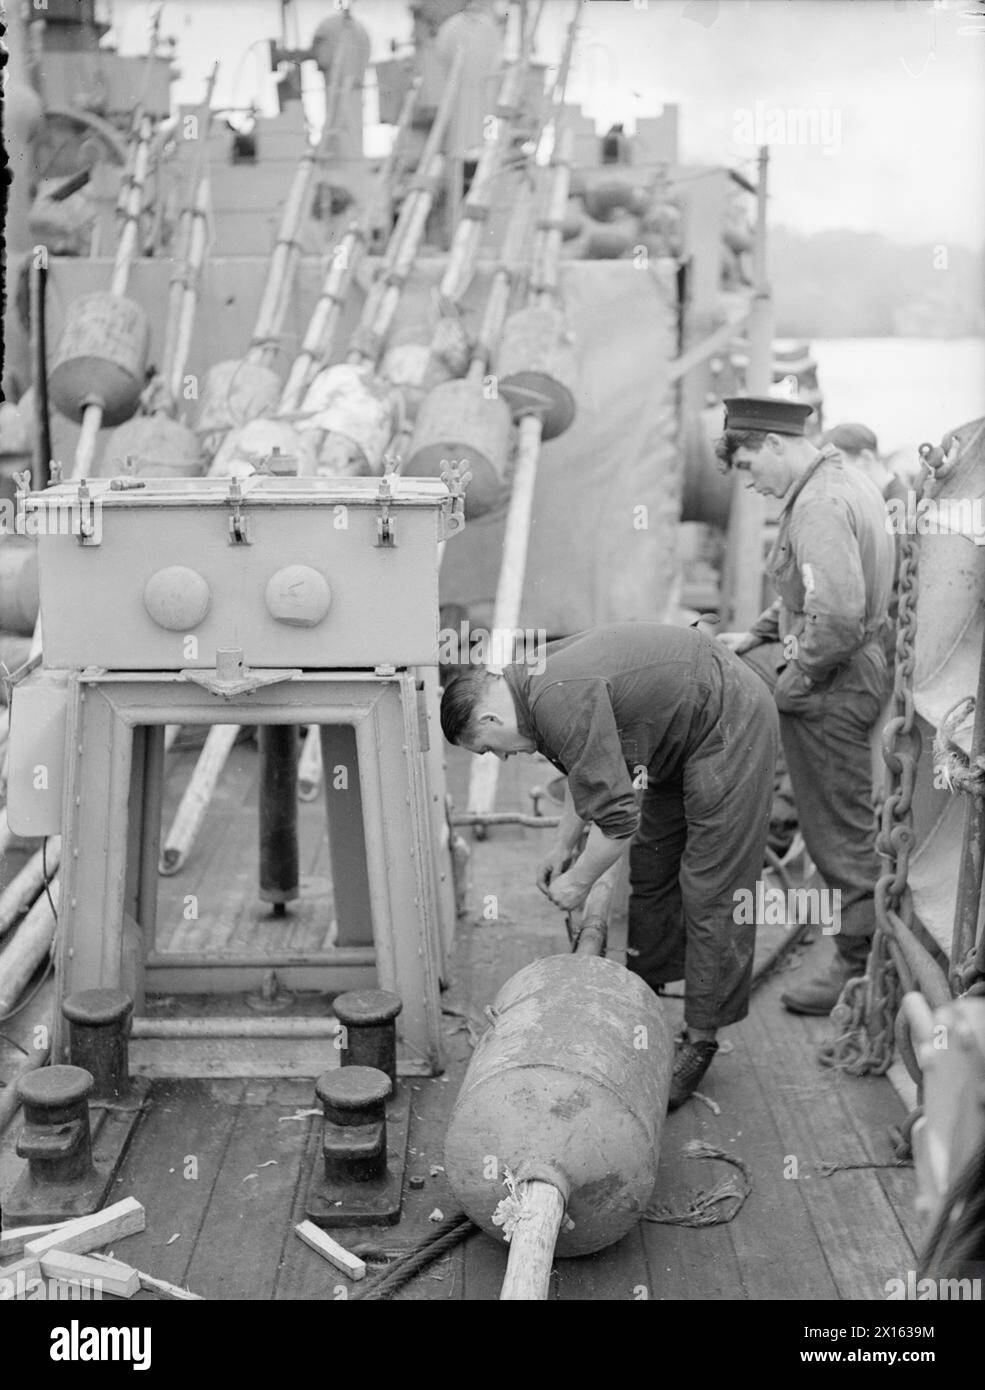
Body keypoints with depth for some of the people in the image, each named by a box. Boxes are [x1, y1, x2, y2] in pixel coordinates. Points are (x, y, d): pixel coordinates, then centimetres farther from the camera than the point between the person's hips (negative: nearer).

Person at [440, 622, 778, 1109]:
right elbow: (589, 766, 19)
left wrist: (579, 881, -11)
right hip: (686, 732, 11)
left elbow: (618, 818, -27)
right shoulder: (532, 678, 3)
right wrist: (564, 844, 16)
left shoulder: (562, 702, -29)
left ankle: (700, 1039, 4)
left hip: (730, 729, -11)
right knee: (651, 870, 15)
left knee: (712, 891, -5)